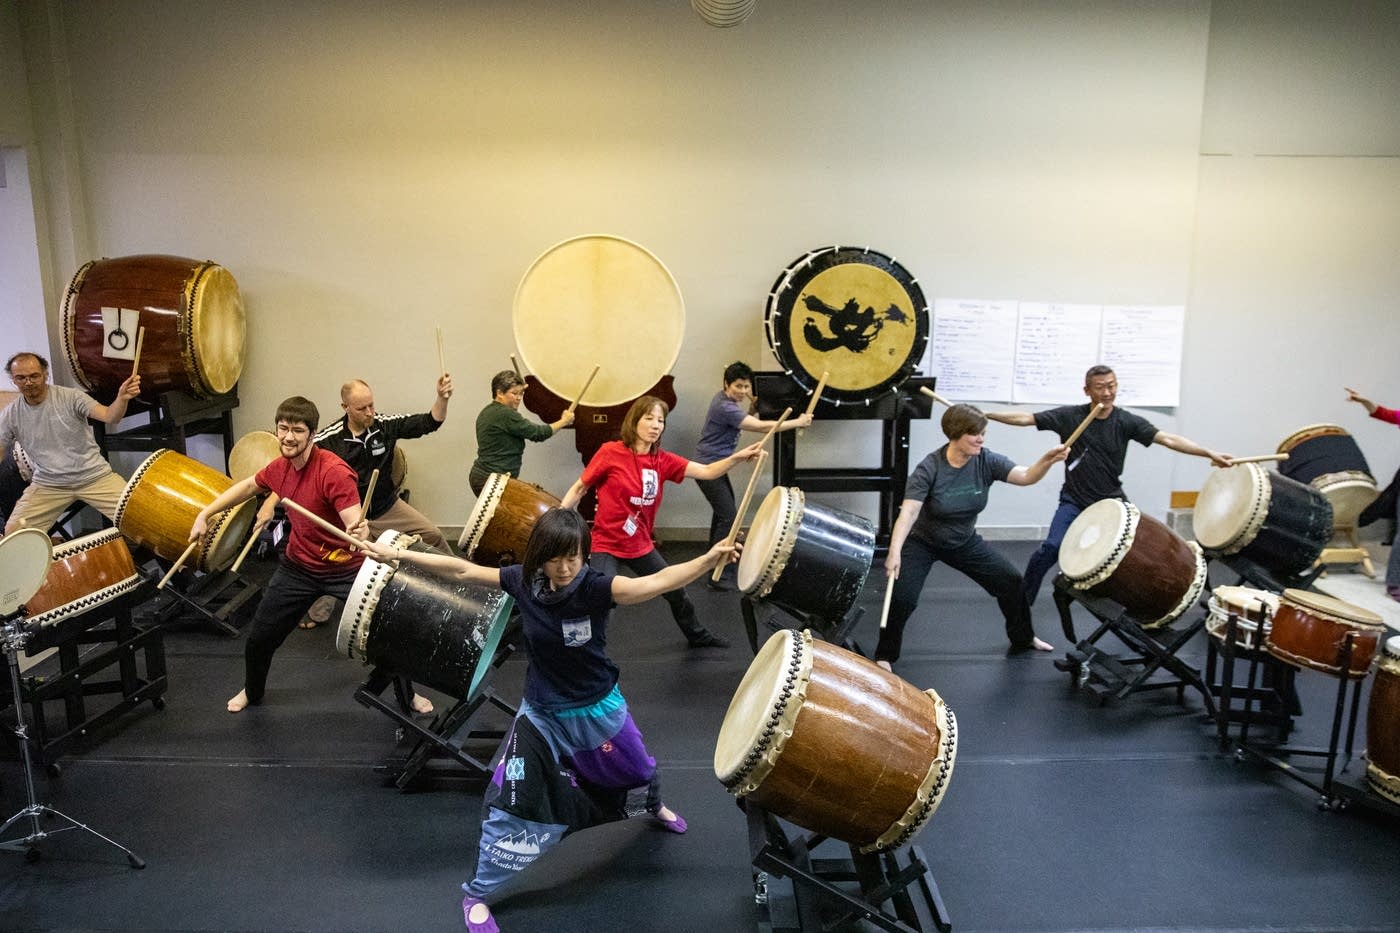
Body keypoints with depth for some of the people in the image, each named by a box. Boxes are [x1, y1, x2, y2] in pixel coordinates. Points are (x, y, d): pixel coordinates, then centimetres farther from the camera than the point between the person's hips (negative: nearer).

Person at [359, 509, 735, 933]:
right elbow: (461, 569, -9)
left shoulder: (596, 587, -28)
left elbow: (655, 581, -45)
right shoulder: (523, 580, -18)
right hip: (541, 714, 1)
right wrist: (397, 554, -7)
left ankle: (655, 807, 63)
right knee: (509, 806, -6)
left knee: (639, 772, 25)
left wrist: (709, 560, -62)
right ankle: (477, 895, 18)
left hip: (598, 710, 0)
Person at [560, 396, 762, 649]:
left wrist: (738, 457, -24)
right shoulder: (610, 453, -16)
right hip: (606, 545, -5)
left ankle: (697, 635, 48)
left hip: (641, 546, 6)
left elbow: (706, 472, -8)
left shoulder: (663, 460, -3)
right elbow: (579, 488, -7)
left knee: (676, 592, 21)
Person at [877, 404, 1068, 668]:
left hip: (964, 543, 5)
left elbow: (1026, 476, -25)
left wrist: (1048, 460, -47)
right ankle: (885, 655, 3)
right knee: (902, 597, -21)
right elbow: (908, 512, -36)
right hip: (922, 543, -4)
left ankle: (1023, 639, 33)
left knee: (1010, 580, 5)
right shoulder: (929, 468, -27)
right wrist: (895, 551, -49)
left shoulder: (986, 461, -15)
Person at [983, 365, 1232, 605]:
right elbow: (1025, 418, -8)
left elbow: (1168, 439, -14)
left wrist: (1210, 453, -26)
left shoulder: (1127, 421, -5)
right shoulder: (1070, 416, -7)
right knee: (1050, 548, -18)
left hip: (1112, 501, 2)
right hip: (1074, 501, -2)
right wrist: (984, 415, -16)